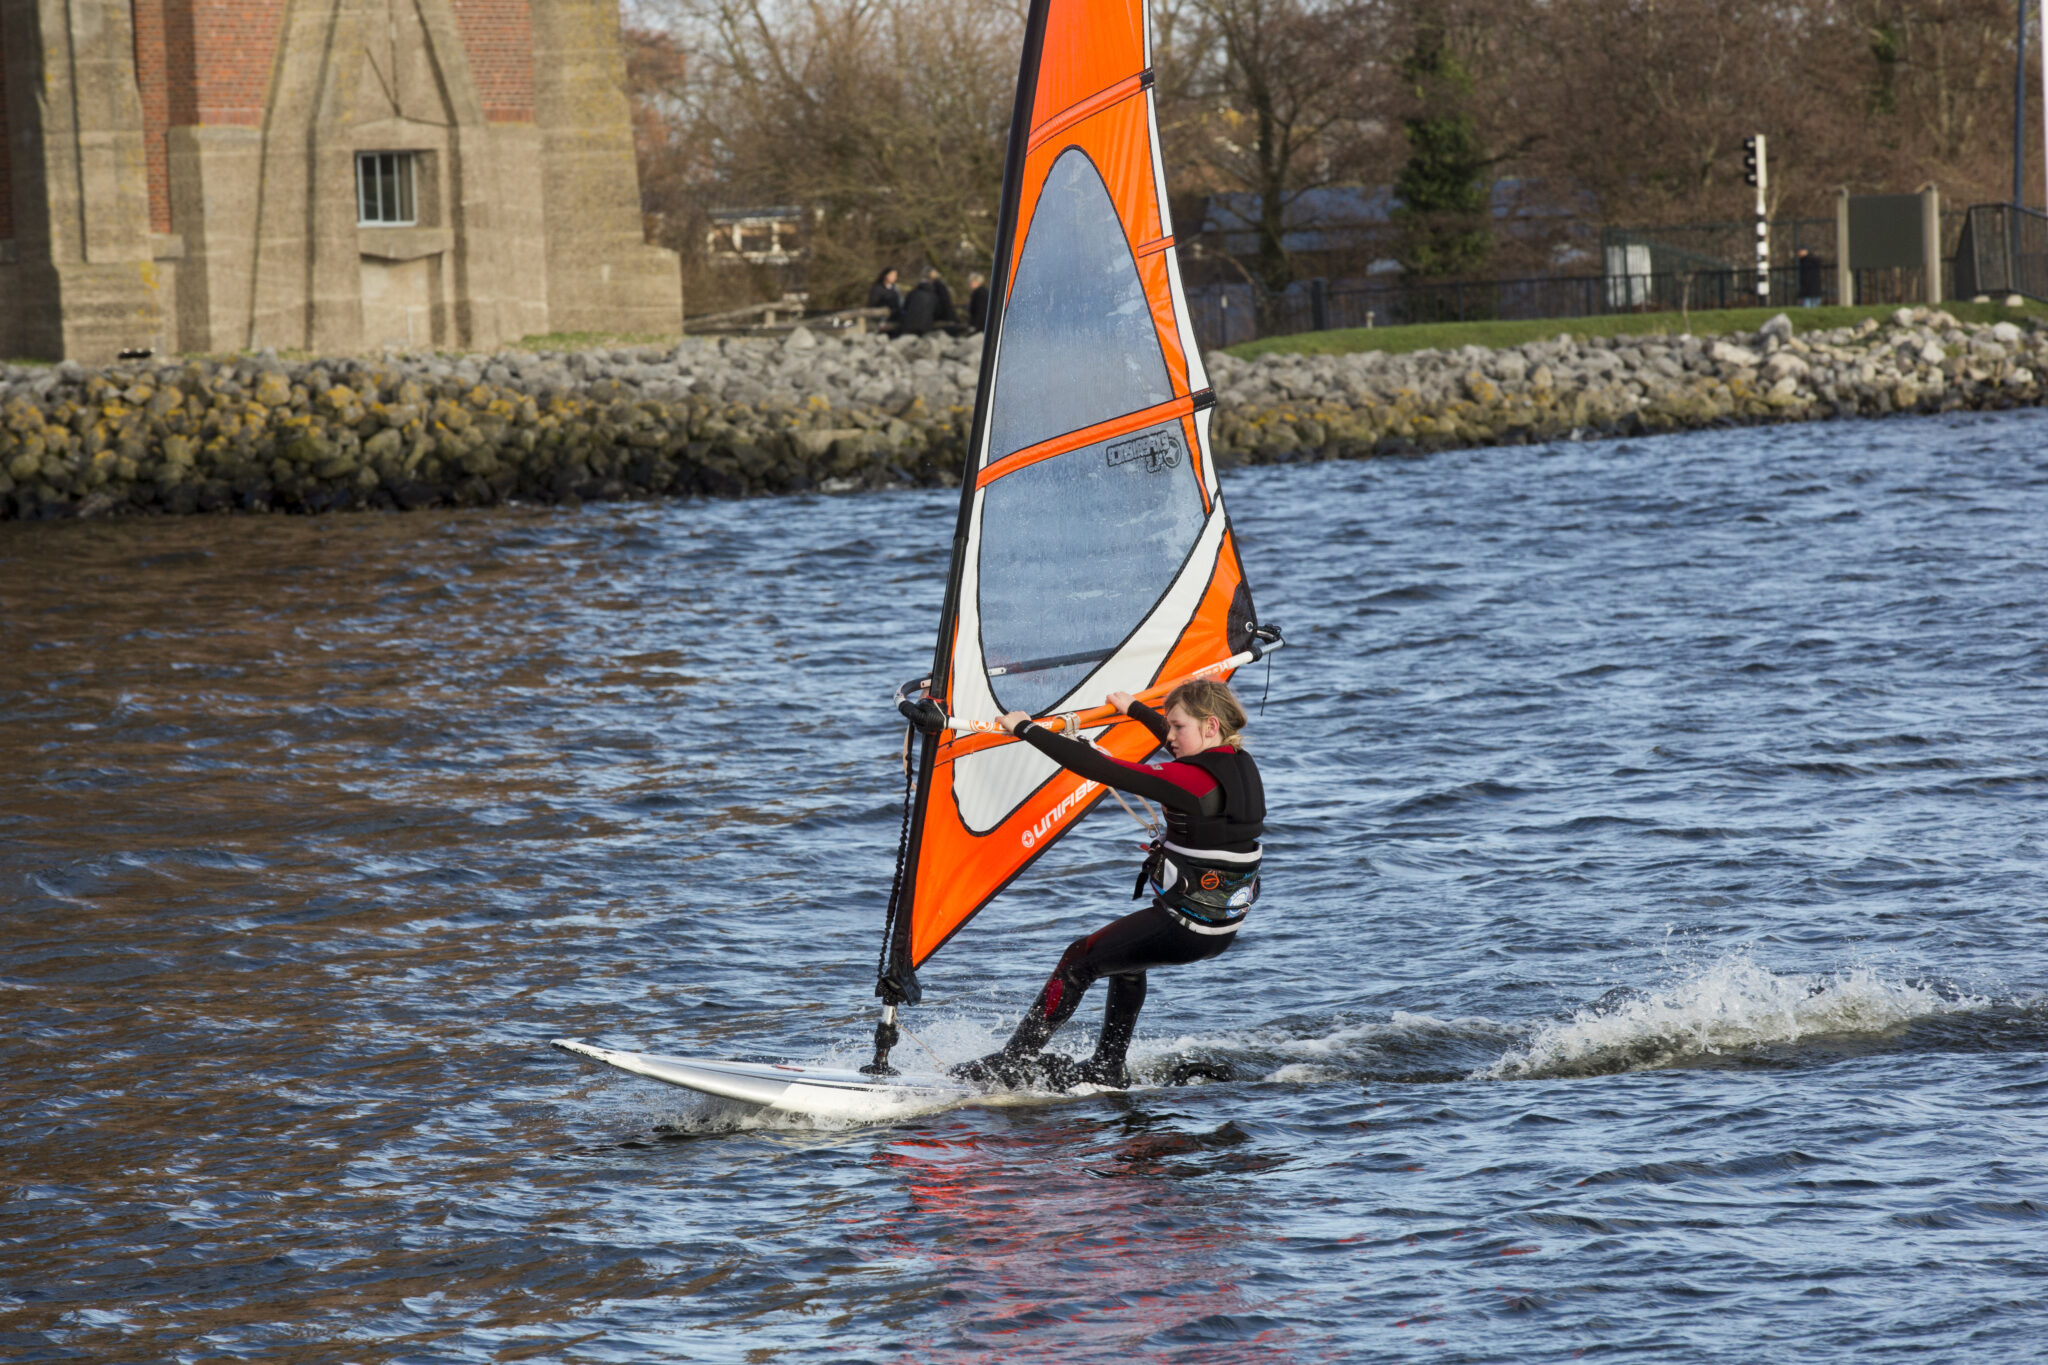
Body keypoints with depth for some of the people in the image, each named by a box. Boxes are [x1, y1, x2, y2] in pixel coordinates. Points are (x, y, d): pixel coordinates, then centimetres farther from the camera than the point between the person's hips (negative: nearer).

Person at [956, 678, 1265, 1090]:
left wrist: (1026, 730, -15)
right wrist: (1134, 709, 37)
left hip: (1186, 928, -8)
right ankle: (1108, 1068, 37)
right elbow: (1187, 749, 26)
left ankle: (1015, 1062, 18)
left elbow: (1100, 769, -24)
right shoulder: (1241, 767, 1)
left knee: (1081, 959, 8)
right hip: (1225, 925, 8)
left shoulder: (1192, 780, -24)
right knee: (1127, 956, 32)